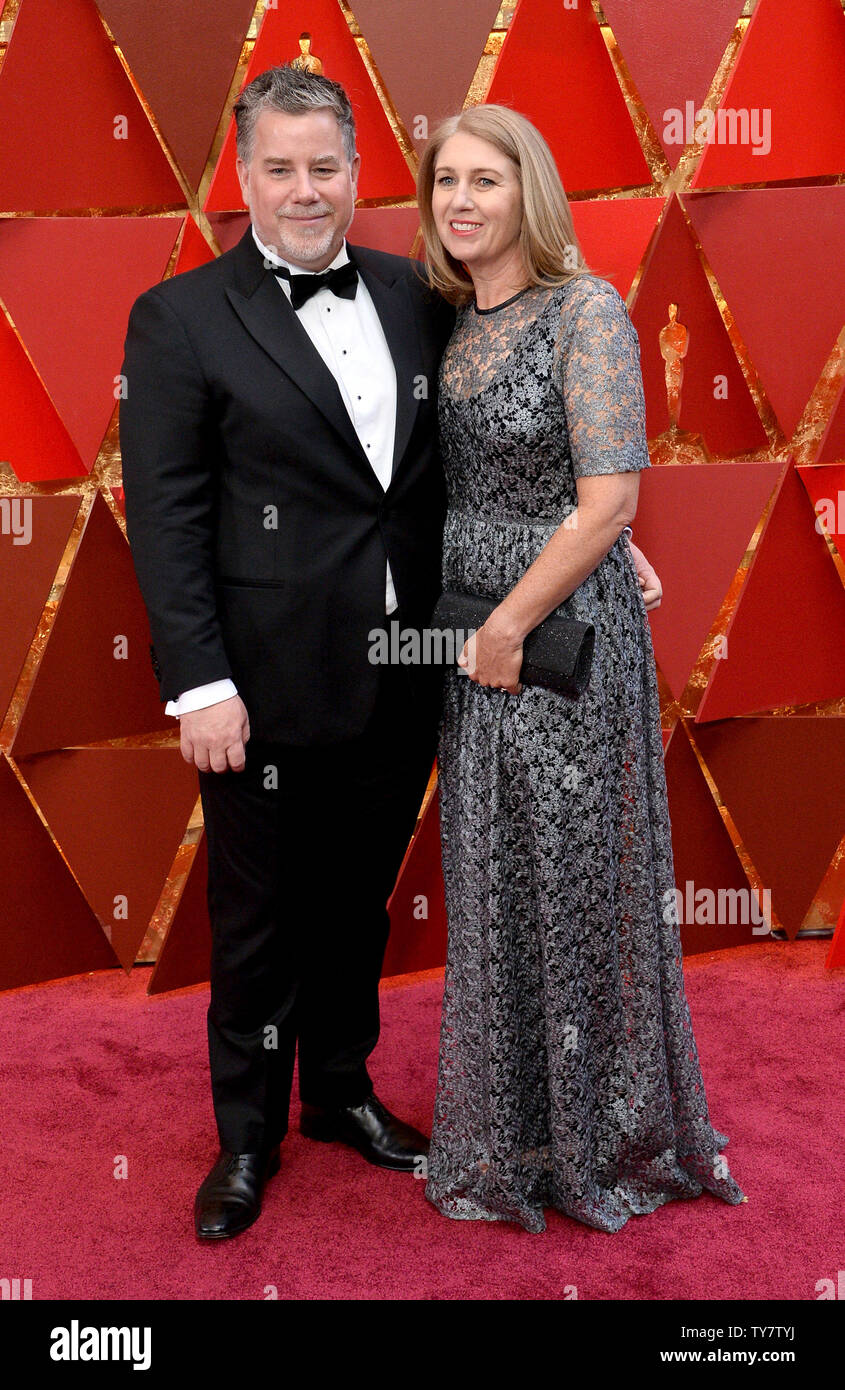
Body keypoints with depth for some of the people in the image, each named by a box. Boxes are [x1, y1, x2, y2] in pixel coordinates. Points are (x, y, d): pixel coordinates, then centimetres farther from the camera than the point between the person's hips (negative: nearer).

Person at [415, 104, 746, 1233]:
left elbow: (607, 503, -18)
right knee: (490, 883, 15)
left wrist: (509, 626, -14)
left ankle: (599, 1135, 29)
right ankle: (511, 1134, 35)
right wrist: (469, 628, 7)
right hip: (470, 629, 7)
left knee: (577, 879, 5)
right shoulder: (451, 321, 10)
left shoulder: (587, 311, -12)